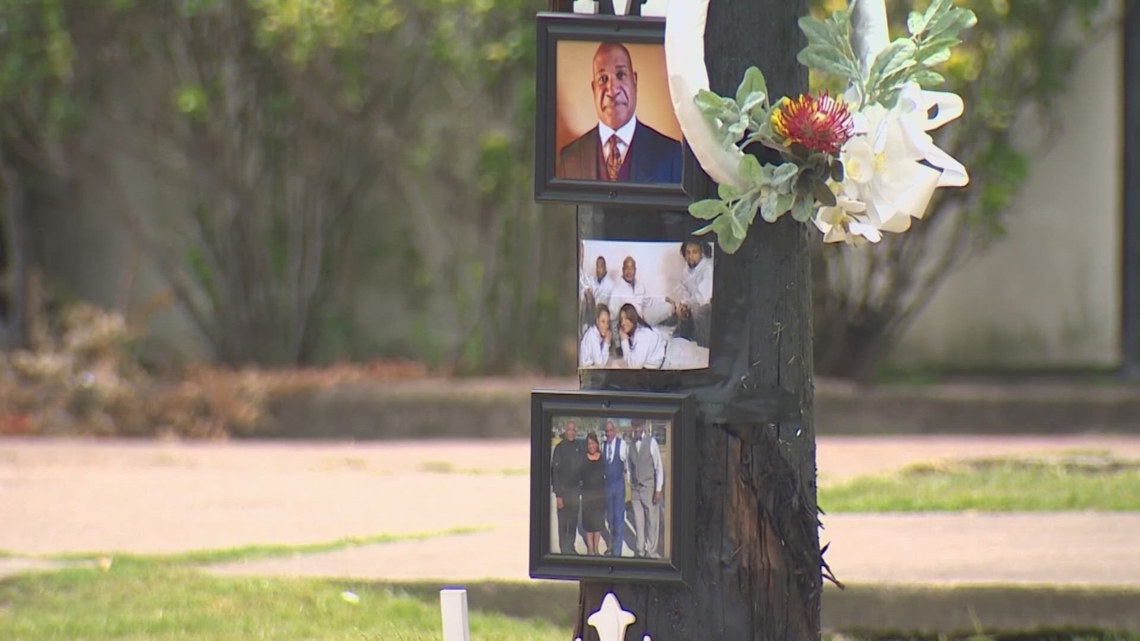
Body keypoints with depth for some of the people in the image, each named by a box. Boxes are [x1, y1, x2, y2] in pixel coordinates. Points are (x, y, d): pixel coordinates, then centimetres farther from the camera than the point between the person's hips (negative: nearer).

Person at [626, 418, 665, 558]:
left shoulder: (651, 442, -7)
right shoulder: (632, 445, 8)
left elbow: (659, 467, -6)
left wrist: (658, 490, -10)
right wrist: (631, 487, 11)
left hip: (649, 487, -4)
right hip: (636, 488, 4)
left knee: (652, 520, -1)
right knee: (638, 520, 6)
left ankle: (651, 550, 6)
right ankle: (640, 550, 14)